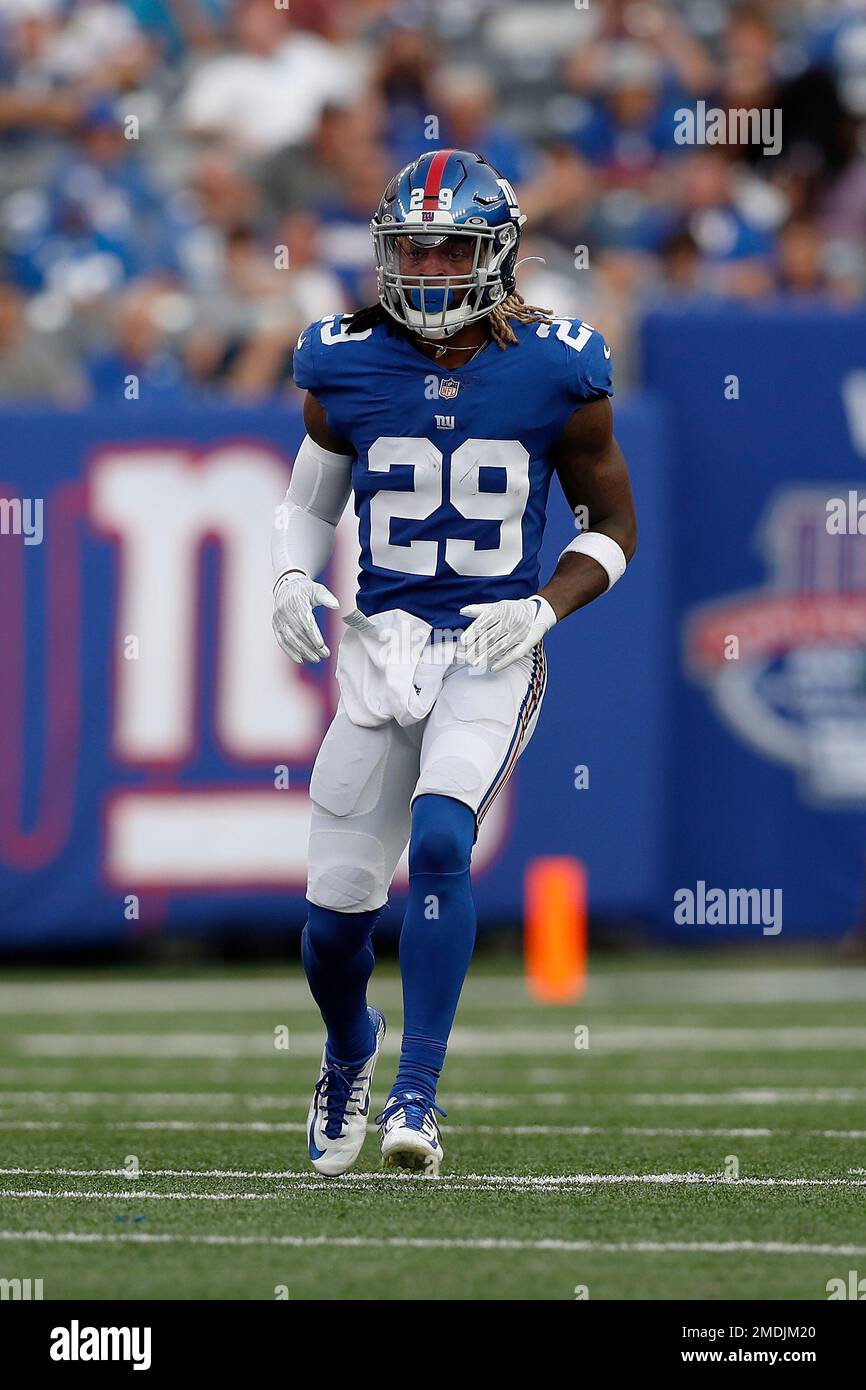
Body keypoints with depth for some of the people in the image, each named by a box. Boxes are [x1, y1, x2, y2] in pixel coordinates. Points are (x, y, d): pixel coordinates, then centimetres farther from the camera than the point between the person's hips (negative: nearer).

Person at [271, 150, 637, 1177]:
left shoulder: (556, 373, -5)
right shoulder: (346, 368, 0)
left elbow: (612, 527, 6)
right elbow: (310, 501, 16)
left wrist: (545, 607, -11)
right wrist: (293, 580, -4)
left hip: (494, 650, -2)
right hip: (382, 642, 3)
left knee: (440, 841, -27)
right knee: (337, 906, 3)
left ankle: (417, 1096, -21)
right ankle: (350, 1049, 37)